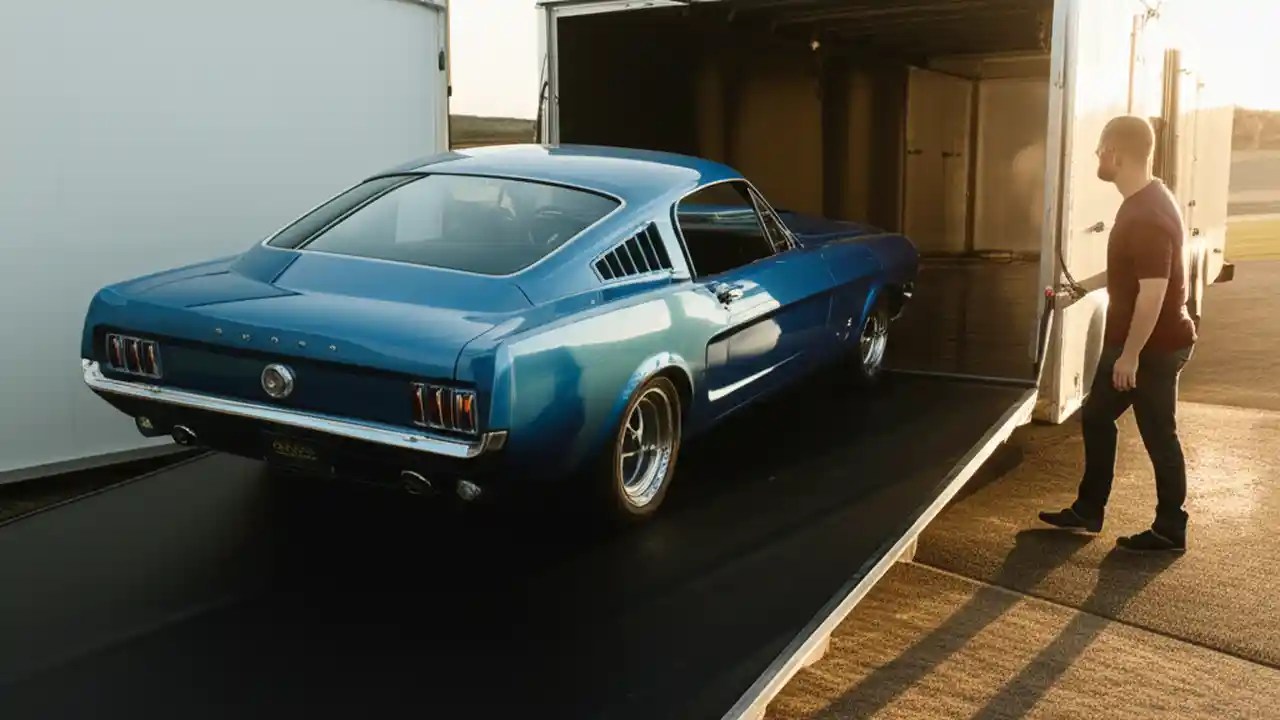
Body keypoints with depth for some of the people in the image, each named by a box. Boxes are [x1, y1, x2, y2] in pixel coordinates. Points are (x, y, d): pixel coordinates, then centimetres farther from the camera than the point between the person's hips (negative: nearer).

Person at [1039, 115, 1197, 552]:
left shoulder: (1148, 216, -25)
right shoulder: (1143, 202, 7)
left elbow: (1153, 292, -27)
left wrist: (1131, 355, -23)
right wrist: (1103, 319, 25)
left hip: (1153, 346, -10)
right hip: (1130, 339, 10)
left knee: (1158, 436, 3)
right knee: (1096, 418, 17)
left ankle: (1170, 531, 17)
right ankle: (1088, 511, 28)